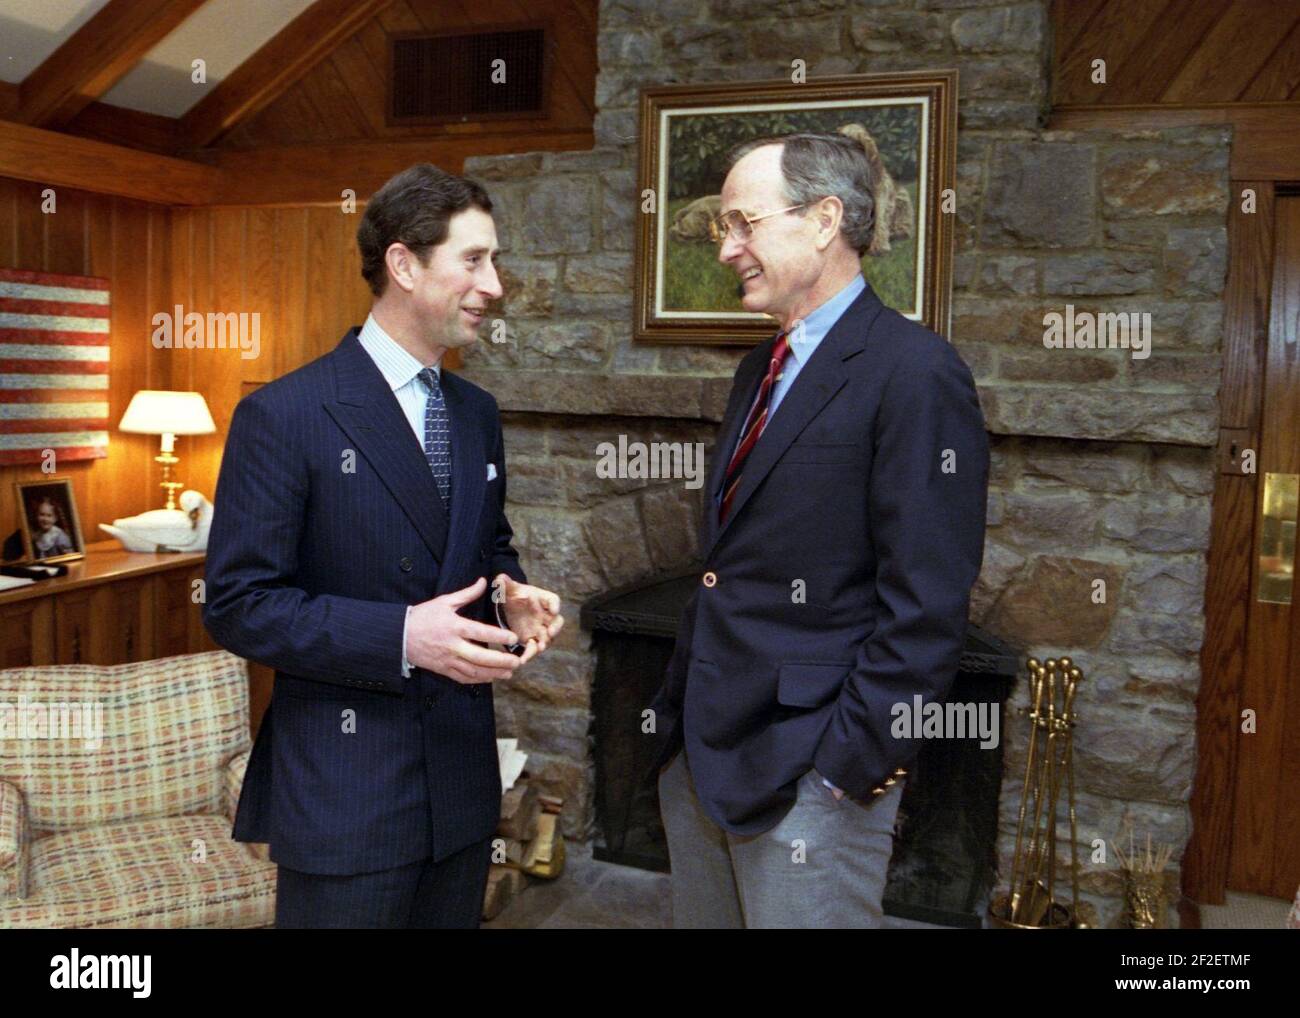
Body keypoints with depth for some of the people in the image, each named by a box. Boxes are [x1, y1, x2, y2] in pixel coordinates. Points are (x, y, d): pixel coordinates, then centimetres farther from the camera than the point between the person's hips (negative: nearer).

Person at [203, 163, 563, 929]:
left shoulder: (478, 413, 8)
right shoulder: (284, 415, -12)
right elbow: (238, 604, -14)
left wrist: (511, 593, -4)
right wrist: (399, 636, -24)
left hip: (464, 778, 6)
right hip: (343, 788, -6)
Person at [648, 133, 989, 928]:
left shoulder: (915, 375, -14)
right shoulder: (761, 369, 13)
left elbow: (926, 607, -18)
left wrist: (852, 762, -17)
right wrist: (683, 711, 14)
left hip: (808, 772, -8)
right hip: (701, 745, 8)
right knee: (701, 917, 20)